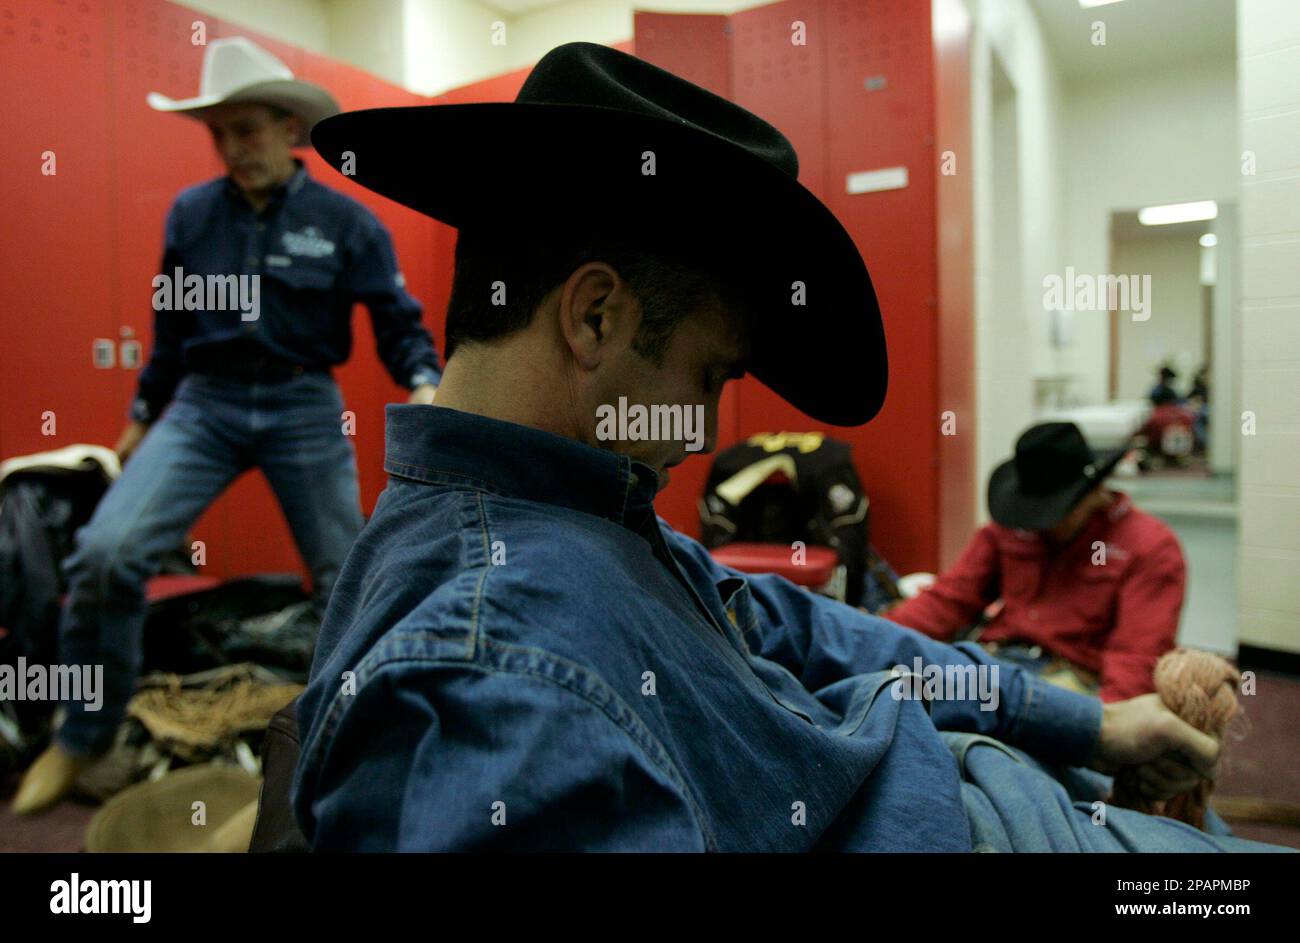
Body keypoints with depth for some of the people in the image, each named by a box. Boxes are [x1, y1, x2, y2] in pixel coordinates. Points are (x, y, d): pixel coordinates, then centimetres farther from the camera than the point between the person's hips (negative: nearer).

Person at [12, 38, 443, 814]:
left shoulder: (346, 221, -1)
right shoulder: (191, 213, 7)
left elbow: (398, 319, -2)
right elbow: (171, 326, 15)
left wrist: (425, 385, -21)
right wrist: (143, 415, 21)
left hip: (304, 409, -1)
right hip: (204, 404, 2)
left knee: (346, 579, 6)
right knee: (107, 552, -14)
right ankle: (85, 735, 9)